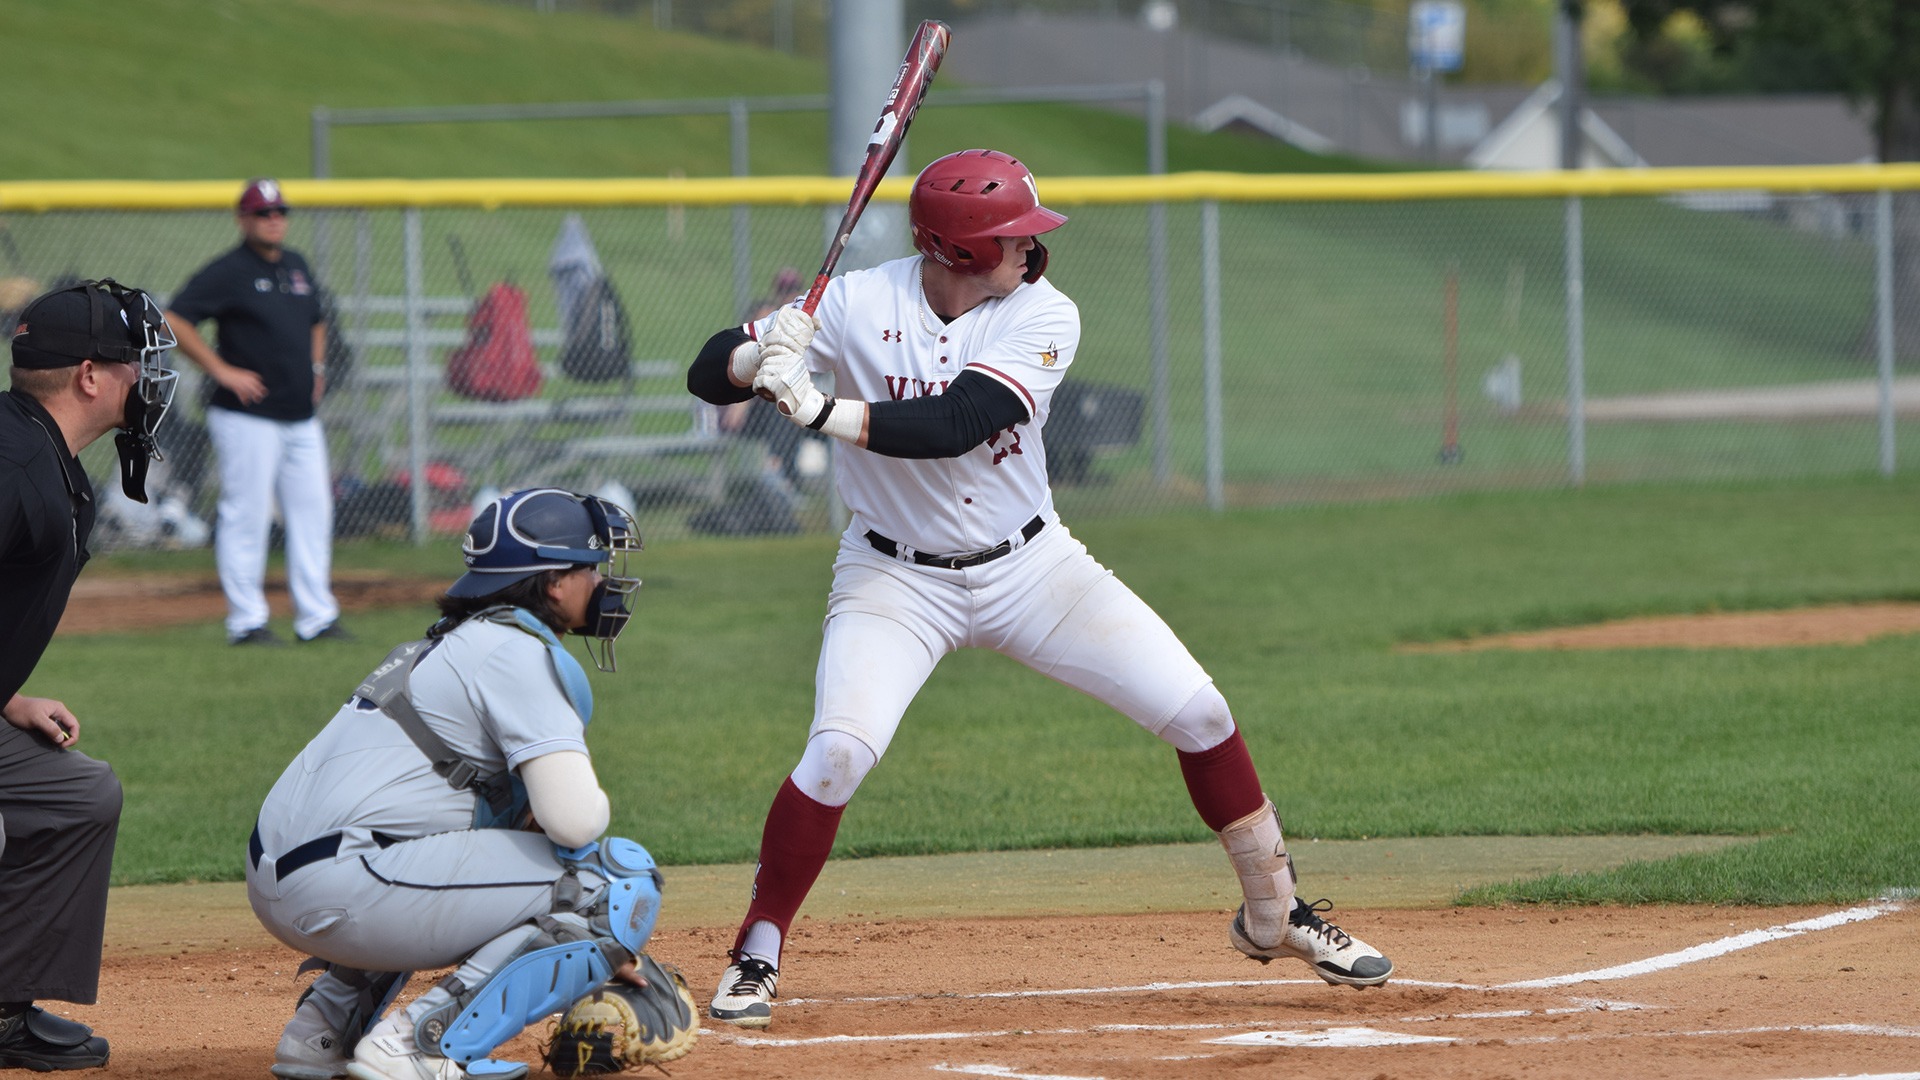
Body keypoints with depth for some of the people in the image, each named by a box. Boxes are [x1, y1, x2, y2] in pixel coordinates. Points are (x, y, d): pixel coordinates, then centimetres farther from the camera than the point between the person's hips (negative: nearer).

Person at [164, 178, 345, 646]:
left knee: (312, 514, 7)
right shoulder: (227, 272, -8)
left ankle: (316, 617, 13)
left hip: (302, 418, 7)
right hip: (248, 419, -7)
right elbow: (173, 321, -15)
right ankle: (247, 621, 1)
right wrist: (222, 370, -16)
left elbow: (315, 321, 32)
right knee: (247, 516, -4)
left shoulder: (297, 266, 14)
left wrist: (316, 368, 15)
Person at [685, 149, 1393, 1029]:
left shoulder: (1043, 316, -16)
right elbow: (708, 374, -15)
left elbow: (953, 426, -30)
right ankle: (755, 957, -8)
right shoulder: (860, 305, -16)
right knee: (839, 750, -25)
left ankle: (1272, 913, 18)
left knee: (1196, 710, -2)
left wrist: (824, 410, -39)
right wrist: (757, 361, -37)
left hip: (1030, 566, 2)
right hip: (896, 579, -2)